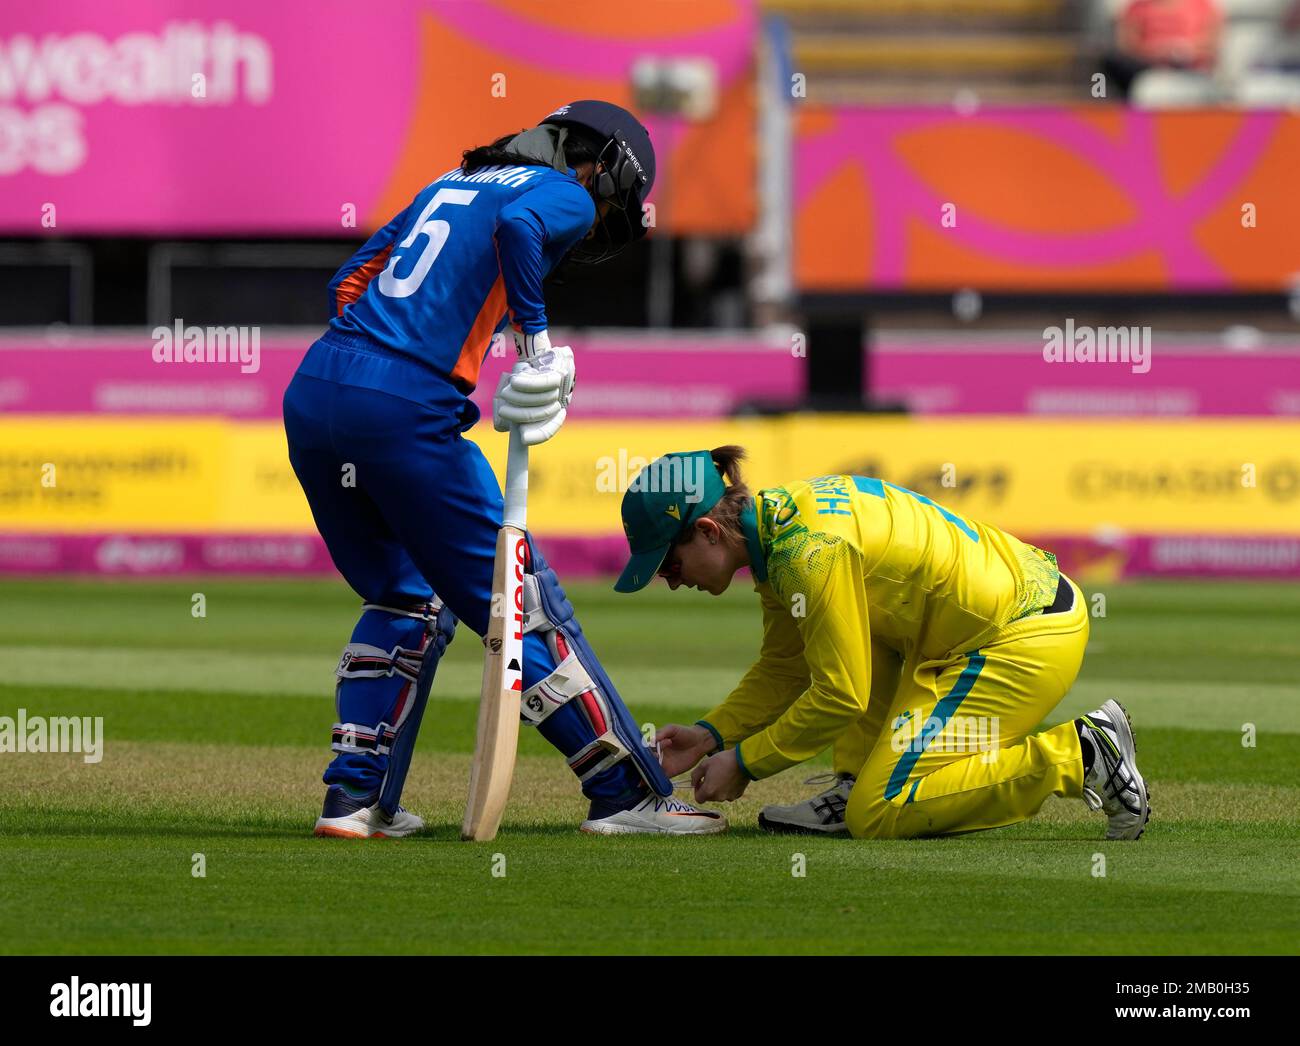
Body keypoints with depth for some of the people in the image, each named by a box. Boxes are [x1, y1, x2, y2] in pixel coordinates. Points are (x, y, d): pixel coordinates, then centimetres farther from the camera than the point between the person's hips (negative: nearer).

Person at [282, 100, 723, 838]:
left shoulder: (450, 186, 27)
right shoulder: (567, 195, 6)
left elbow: (351, 279, 24)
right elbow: (517, 225, -17)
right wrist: (536, 337, -12)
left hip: (312, 391, 7)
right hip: (409, 411, -7)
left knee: (407, 601, 22)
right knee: (522, 603, 1)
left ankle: (355, 796, 13)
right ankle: (628, 795, 7)